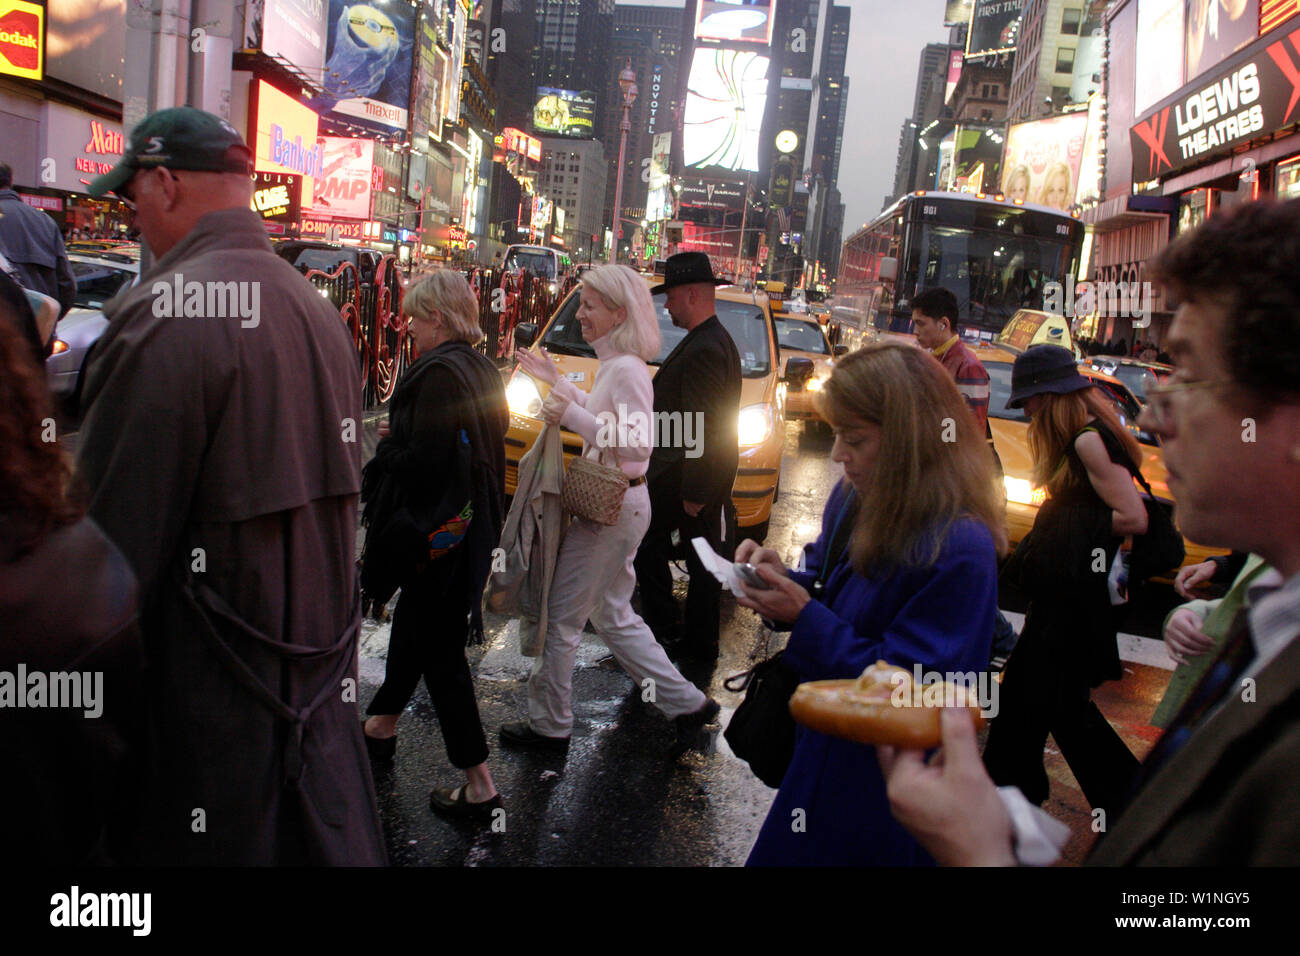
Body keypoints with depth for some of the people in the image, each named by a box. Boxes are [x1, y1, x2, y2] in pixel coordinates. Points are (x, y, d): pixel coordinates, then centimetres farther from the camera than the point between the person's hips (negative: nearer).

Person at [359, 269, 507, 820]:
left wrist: (386, 448, -6)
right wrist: (399, 440, 12)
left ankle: (479, 787, 7)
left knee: (439, 650, 0)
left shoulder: (438, 373, -21)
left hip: (437, 530, -10)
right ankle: (382, 727, 47)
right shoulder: (482, 371, 8)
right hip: (475, 522, 10)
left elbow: (422, 462, -26)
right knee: (413, 625, 26)